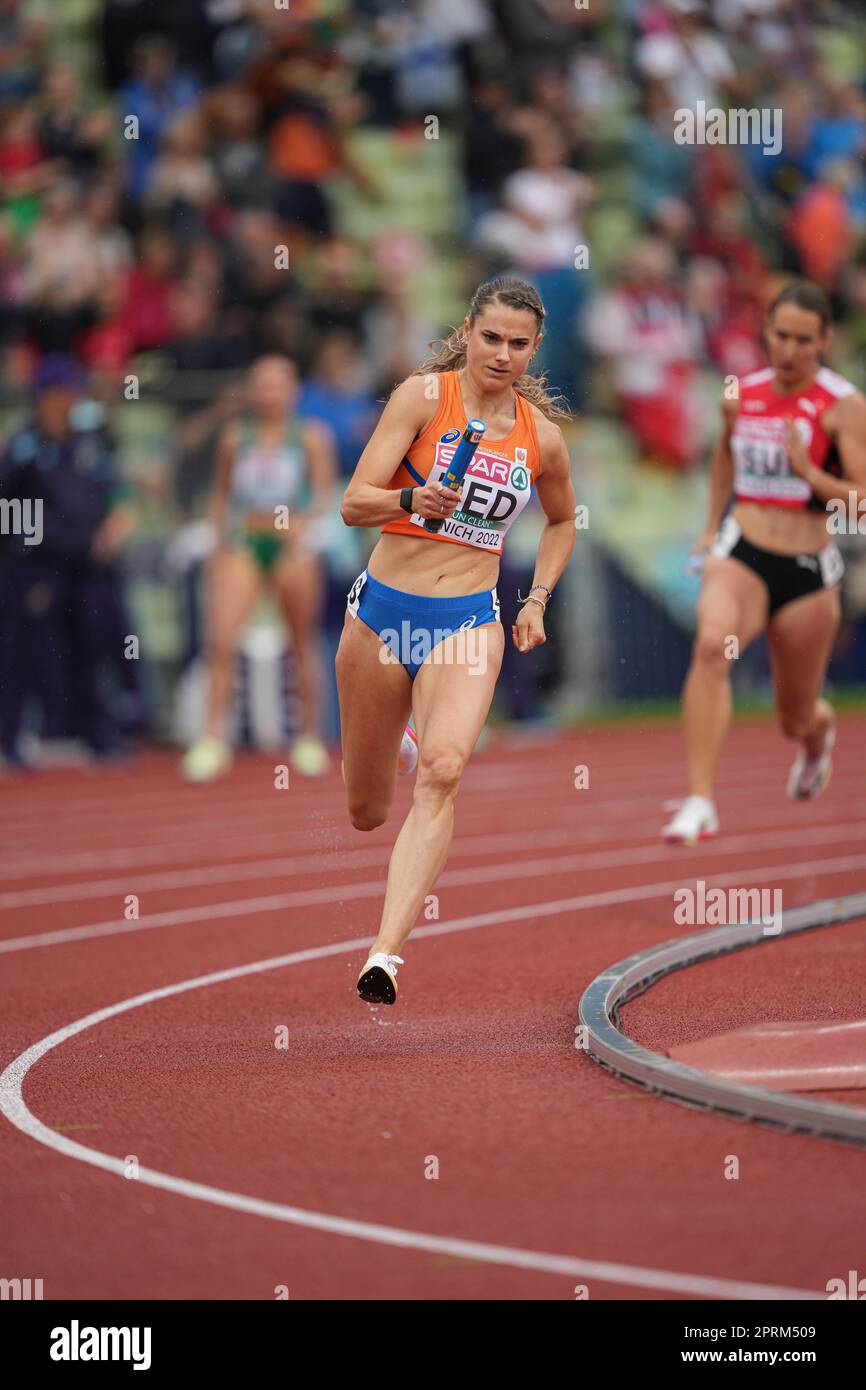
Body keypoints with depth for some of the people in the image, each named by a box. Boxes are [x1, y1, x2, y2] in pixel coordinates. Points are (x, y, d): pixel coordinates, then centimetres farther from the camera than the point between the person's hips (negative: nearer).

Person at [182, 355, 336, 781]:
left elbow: (324, 493, -2)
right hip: (241, 545, 1)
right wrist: (219, 540, 11)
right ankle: (214, 736, -16)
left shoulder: (310, 438, 4)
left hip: (292, 546, -1)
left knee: (303, 647, 6)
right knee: (222, 639, -16)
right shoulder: (235, 438, 9)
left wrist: (304, 519, -20)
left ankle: (310, 737, 21)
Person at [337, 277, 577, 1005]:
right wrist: (413, 499, -31)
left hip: (469, 623, 1)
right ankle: (399, 744, 51)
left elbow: (563, 520, 26)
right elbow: (354, 502, -12)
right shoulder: (424, 397, -6)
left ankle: (387, 955, -32)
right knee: (367, 814, 11)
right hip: (384, 612, -1)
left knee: (442, 773, -26)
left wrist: (537, 600, 13)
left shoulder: (542, 437, 5)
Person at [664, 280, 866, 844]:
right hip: (741, 556, 2)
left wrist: (808, 472, -27)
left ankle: (820, 732, 55)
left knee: (797, 720, 13)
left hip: (808, 569, -1)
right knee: (713, 644, -32)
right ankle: (700, 805, -36)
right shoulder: (741, 395, 4)